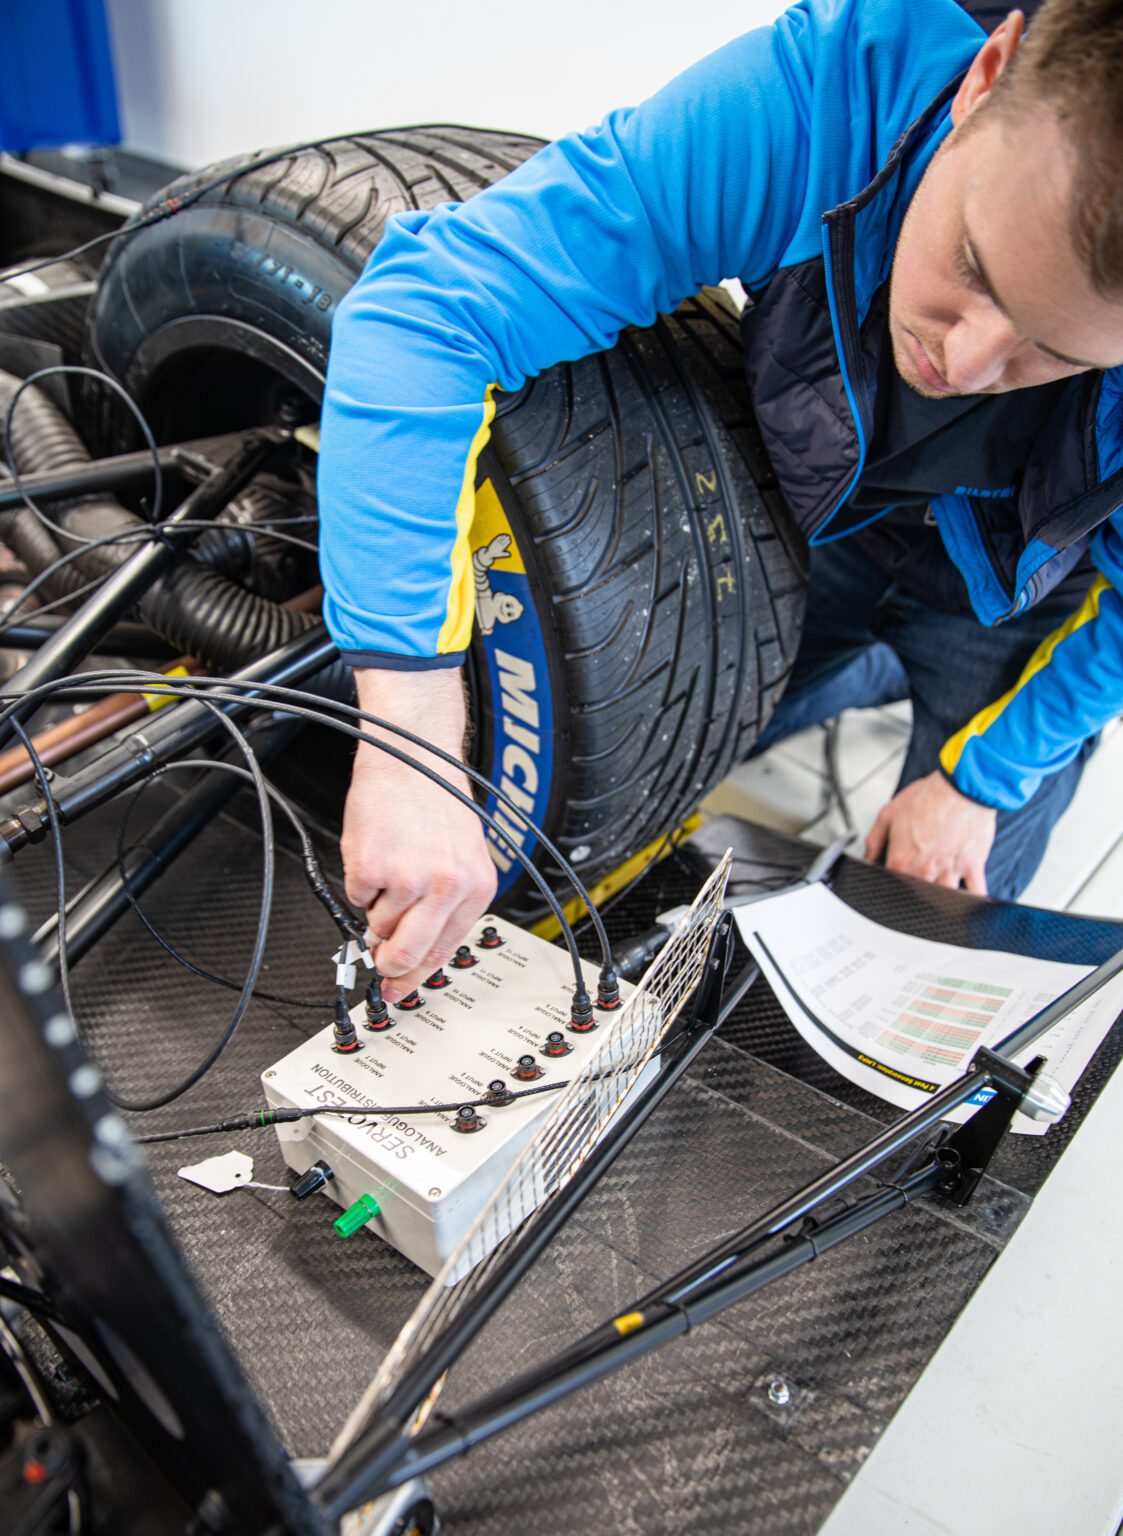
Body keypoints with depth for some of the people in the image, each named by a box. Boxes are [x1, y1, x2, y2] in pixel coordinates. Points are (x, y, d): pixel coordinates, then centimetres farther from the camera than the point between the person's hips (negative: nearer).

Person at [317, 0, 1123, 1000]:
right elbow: (426, 311, -45)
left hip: (1014, 594, 0)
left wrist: (977, 780, -10)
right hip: (817, 518, 1)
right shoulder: (832, 87, -39)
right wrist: (415, 745, -52)